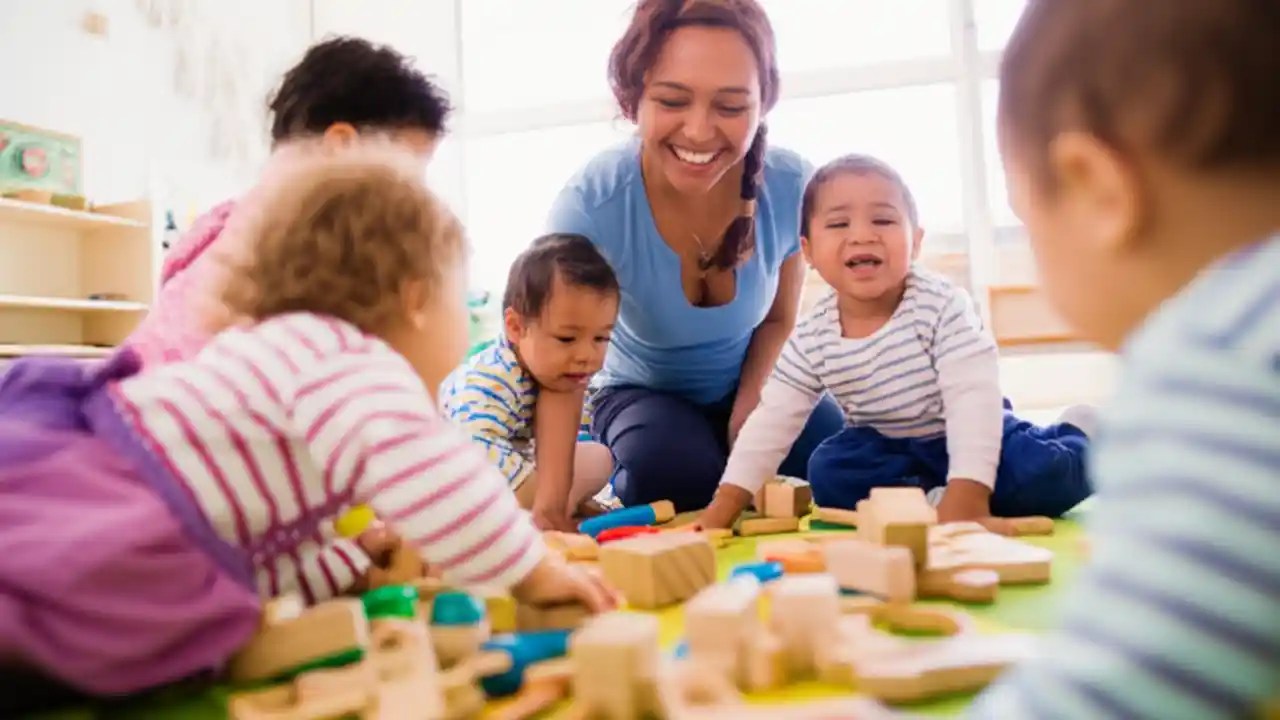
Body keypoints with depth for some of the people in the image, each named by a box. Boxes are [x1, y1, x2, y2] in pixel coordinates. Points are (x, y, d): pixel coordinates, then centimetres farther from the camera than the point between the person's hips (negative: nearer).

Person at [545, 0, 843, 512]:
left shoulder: (791, 186, -23)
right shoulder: (591, 204, -32)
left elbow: (779, 321, -5)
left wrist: (746, 415, -18)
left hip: (751, 388, 3)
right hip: (643, 393, -2)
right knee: (677, 471, -32)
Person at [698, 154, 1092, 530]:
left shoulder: (942, 305, -25)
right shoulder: (811, 337, -14)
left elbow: (973, 400, -31)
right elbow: (772, 419, -11)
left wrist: (965, 495, -41)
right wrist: (727, 502, -17)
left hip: (974, 437, -2)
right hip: (893, 448, 3)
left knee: (1038, 475, -25)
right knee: (828, 473, -20)